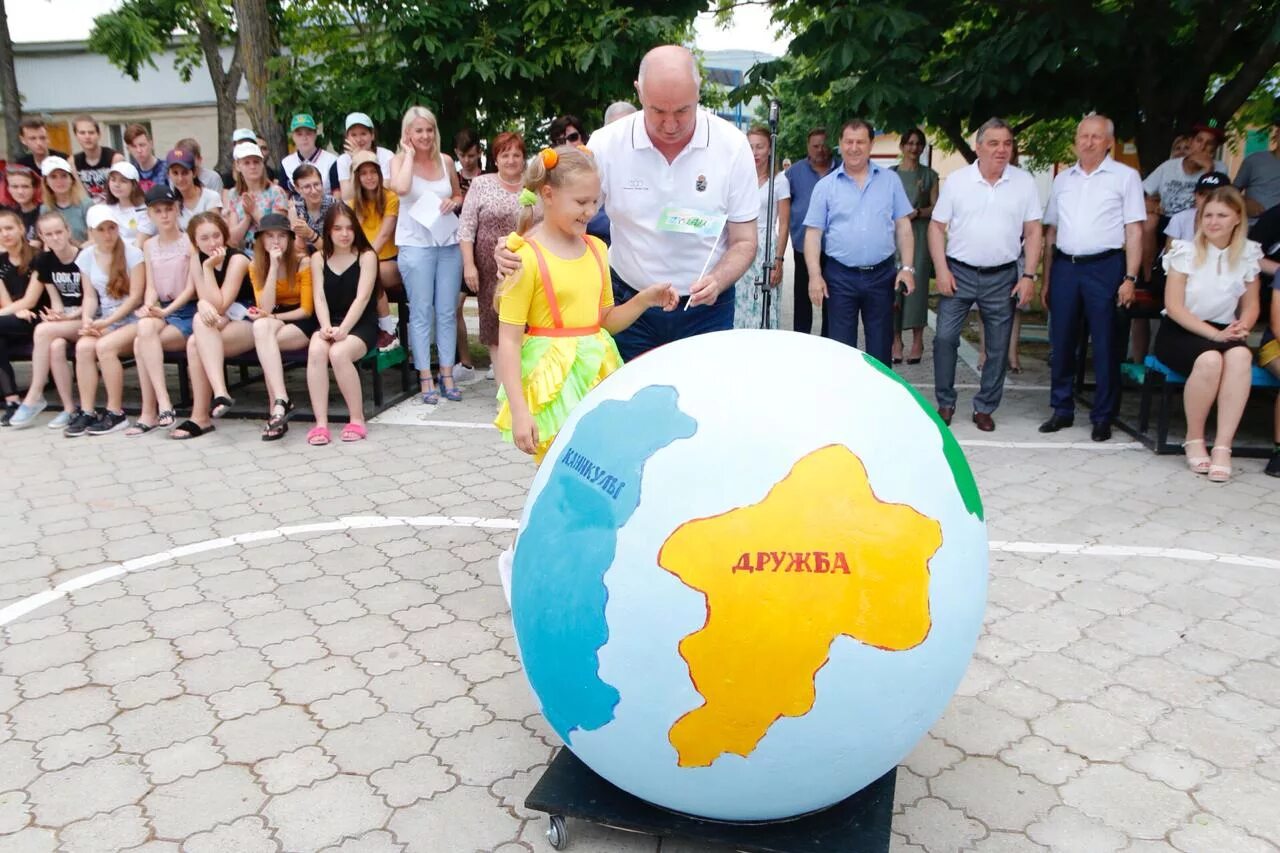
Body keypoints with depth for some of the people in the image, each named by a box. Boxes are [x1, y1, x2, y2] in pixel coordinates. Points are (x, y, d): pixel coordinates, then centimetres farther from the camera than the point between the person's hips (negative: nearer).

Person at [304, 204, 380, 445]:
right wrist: (326, 326, -20)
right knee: (316, 350, -31)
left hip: (361, 325, -3)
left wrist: (343, 329, -24)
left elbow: (362, 298, -11)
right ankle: (321, 423, -31)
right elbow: (319, 298, 0)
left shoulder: (366, 256, 1)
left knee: (338, 353, -34)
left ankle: (357, 419, -20)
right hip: (330, 324, 3)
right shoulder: (319, 258, 11)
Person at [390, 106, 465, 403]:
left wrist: (454, 203, -3)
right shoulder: (400, 161, 0)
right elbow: (401, 188, -22)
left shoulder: (446, 161, 8)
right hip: (415, 244, -3)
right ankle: (425, 378, 5)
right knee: (421, 312, 0)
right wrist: (409, 154, -10)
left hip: (448, 242, 3)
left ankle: (447, 375, 12)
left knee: (447, 311, 6)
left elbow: (459, 196, 21)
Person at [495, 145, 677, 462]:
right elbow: (509, 340, -12)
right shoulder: (527, 257, -11)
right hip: (552, 381, -6)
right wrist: (519, 412, -16)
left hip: (596, 373, 6)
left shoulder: (597, 249, 8)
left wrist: (645, 299, 0)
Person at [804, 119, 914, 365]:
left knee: (881, 347, 9)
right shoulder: (825, 186, 2)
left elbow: (903, 226, 7)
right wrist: (815, 276, -10)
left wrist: (907, 267, -1)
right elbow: (813, 234, 0)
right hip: (840, 276, -1)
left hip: (882, 274, 1)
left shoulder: (890, 180, 7)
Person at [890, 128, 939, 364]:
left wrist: (917, 212, -12)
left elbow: (936, 208, 6)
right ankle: (896, 340, 1)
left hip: (919, 234, 0)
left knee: (917, 284, -4)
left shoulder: (929, 175, 9)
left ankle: (917, 341, 1)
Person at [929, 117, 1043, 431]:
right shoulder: (956, 181, 0)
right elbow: (937, 227, 2)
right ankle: (945, 403, 12)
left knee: (998, 347, 6)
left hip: (1002, 277, 1)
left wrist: (1028, 276, -3)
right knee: (945, 338, -5)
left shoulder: (1024, 182, 3)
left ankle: (985, 408, 19)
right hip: (959, 273, -1)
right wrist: (941, 270, -8)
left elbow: (1033, 233, 5)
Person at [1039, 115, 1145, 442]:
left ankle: (1103, 417, 10)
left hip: (1104, 267, -4)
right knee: (1061, 342, 7)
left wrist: (1130, 278, -10)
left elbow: (1134, 231, -2)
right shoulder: (1062, 180, 13)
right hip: (1065, 266, 4)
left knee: (1105, 345, 0)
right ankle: (1062, 409, 20)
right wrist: (1046, 279, 11)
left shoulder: (1125, 177, 2)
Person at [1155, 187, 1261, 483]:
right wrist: (1215, 334, -18)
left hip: (1222, 332, 3)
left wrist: (1241, 327, -11)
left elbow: (1250, 305, 12)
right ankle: (1194, 440, -14)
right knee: (1209, 359, -36)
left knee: (1240, 355, -34)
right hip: (1180, 332, -3)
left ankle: (1222, 447, -33)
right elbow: (1174, 306, -8)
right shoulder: (1186, 251, -3)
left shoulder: (1247, 254, 7)